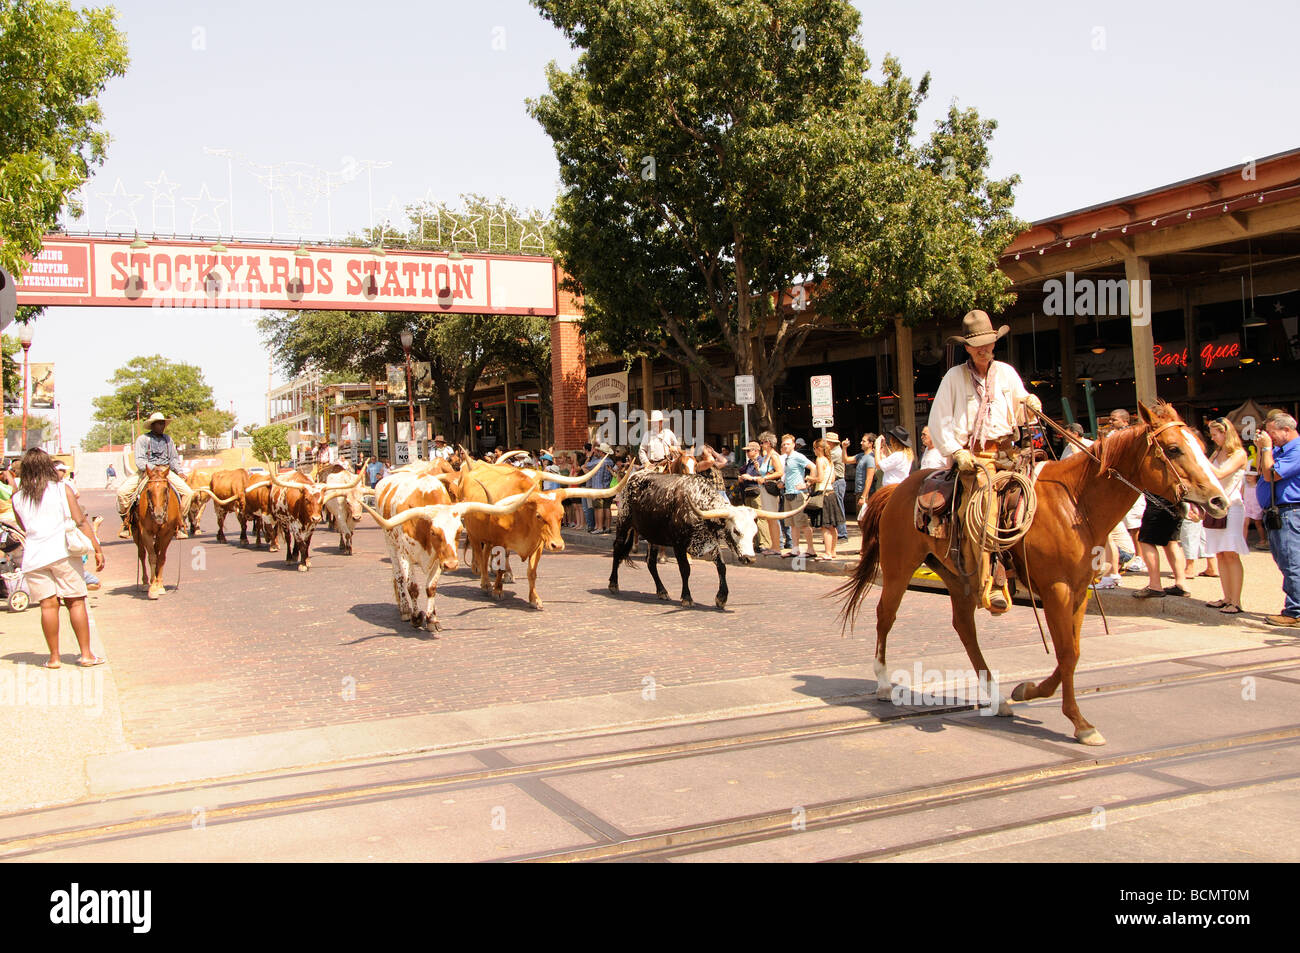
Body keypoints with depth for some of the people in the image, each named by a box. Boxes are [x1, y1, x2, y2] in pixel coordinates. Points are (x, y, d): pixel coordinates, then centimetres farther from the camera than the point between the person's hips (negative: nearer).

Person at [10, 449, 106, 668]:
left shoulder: (17, 498, 6)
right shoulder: (63, 490, 0)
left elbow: (24, 527, 19)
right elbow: (81, 522, -4)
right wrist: (97, 549, -2)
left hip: (34, 557, 2)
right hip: (63, 552, -2)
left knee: (48, 604, 5)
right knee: (75, 602, 3)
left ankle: (54, 657, 7)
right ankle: (86, 654, 4)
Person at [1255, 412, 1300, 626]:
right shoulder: (1280, 449, 15)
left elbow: (1270, 474, -20)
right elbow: (1262, 471, 21)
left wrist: (1266, 448, -11)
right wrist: (1262, 449, 10)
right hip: (1275, 514, 11)